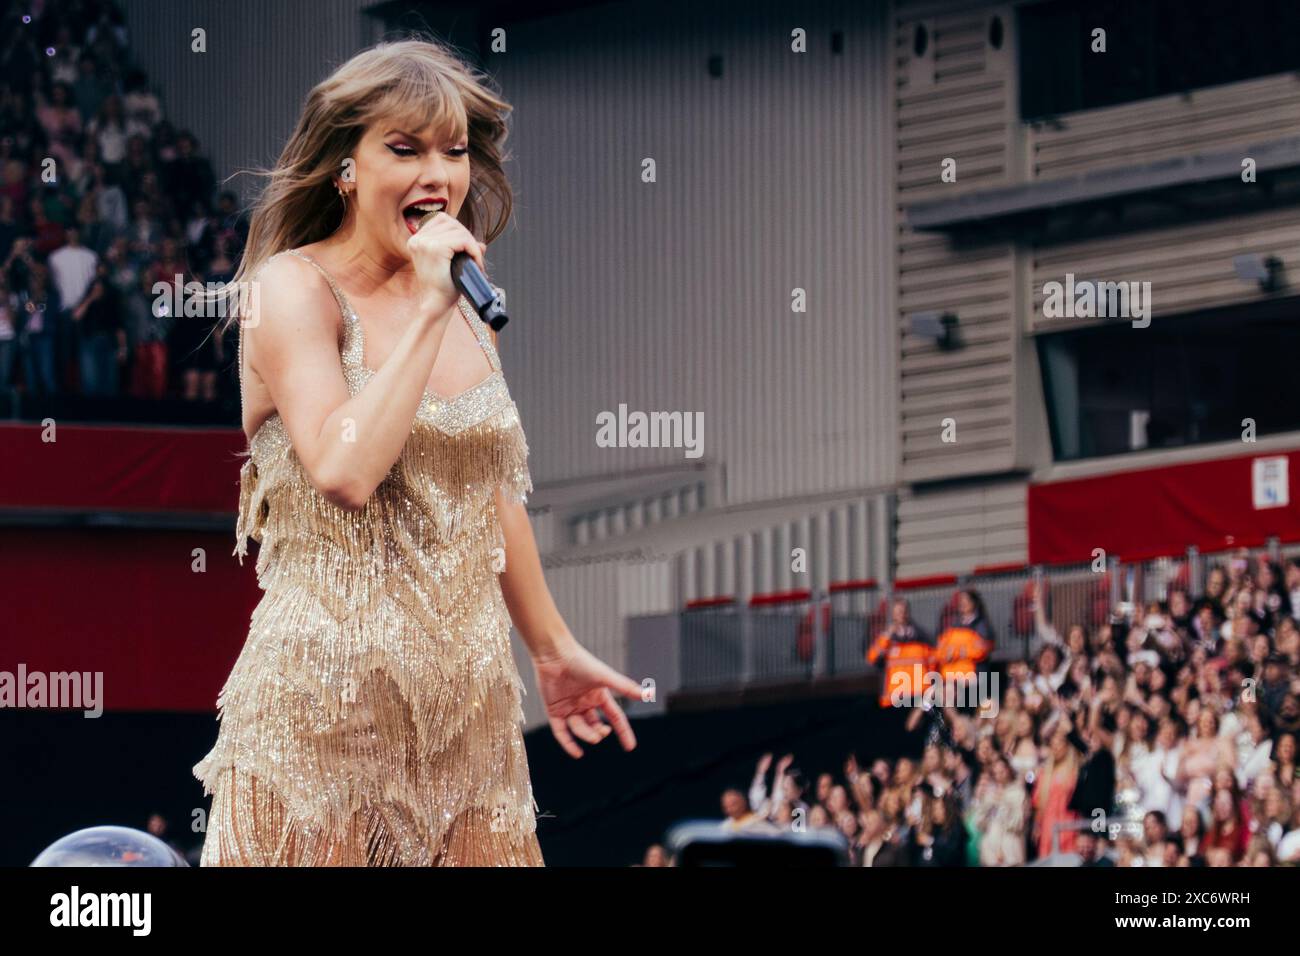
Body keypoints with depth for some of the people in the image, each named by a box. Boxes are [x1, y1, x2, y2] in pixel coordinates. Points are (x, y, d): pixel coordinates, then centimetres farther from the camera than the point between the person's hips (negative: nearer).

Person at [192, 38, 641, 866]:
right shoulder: (295, 289, -8)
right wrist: (427, 311, -17)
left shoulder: (464, 309, 12)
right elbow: (344, 470, -23)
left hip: (469, 700, 6)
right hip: (331, 696, -6)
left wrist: (554, 649, 28)